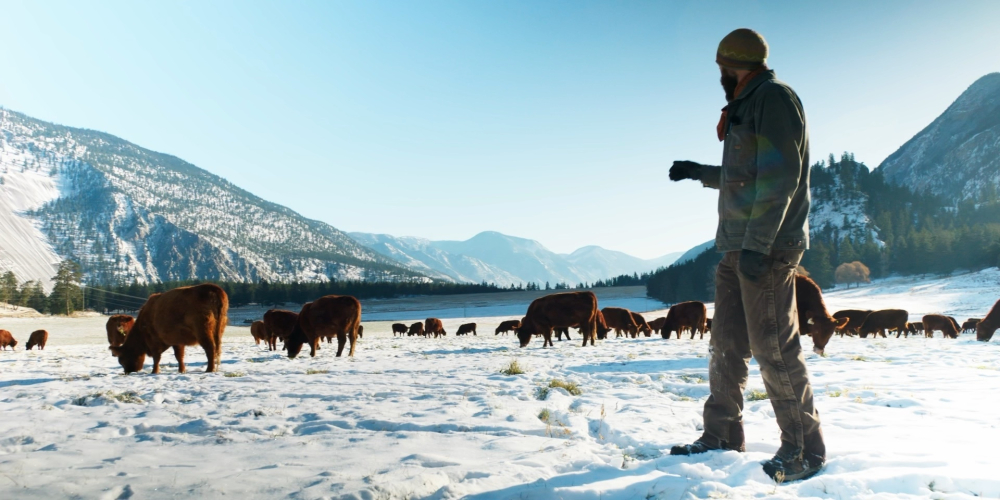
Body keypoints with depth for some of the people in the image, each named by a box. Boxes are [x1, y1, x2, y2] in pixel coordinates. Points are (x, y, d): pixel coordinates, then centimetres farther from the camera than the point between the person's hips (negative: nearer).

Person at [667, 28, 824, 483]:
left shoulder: (772, 97, -7)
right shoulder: (746, 107, 22)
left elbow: (780, 176, -18)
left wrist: (758, 245, -23)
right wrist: (699, 173, 37)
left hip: (766, 248, -10)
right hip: (737, 247, 10)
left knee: (773, 347, -7)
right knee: (726, 343, 11)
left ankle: (804, 448, 6)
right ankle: (722, 436, 20)